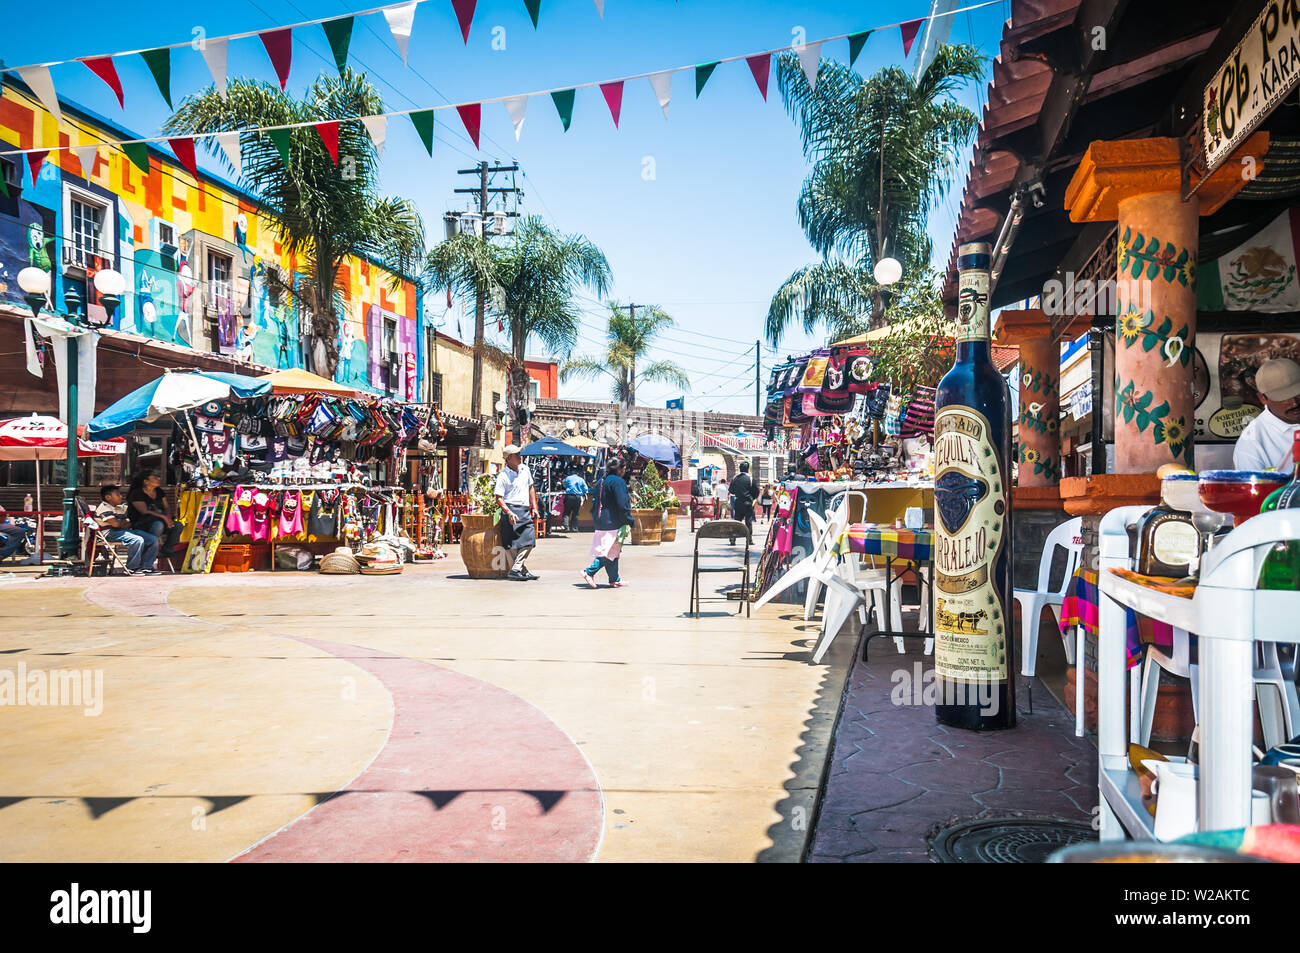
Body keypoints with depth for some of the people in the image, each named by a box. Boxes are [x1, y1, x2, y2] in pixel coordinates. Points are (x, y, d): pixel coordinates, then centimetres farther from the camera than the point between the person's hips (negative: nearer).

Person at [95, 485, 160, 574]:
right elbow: (115, 523, -16)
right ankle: (131, 569, -23)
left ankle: (145, 566, 2)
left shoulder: (121, 508, 22)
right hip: (111, 533, -9)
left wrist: (127, 524, -5)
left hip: (125, 531, 9)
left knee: (153, 539, -2)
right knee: (138, 540, -34)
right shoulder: (103, 507, -6)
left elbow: (128, 522, 18)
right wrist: (125, 522, 3)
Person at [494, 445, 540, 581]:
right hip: (511, 510, -6)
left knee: (529, 540, -4)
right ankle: (523, 570, 1)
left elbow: (531, 488, 23)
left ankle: (515, 570, -3)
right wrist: (509, 513, -20)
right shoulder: (503, 476, -6)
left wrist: (534, 507, 17)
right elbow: (499, 498, -9)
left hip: (525, 511, 6)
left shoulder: (525, 469, 13)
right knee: (514, 543, -6)